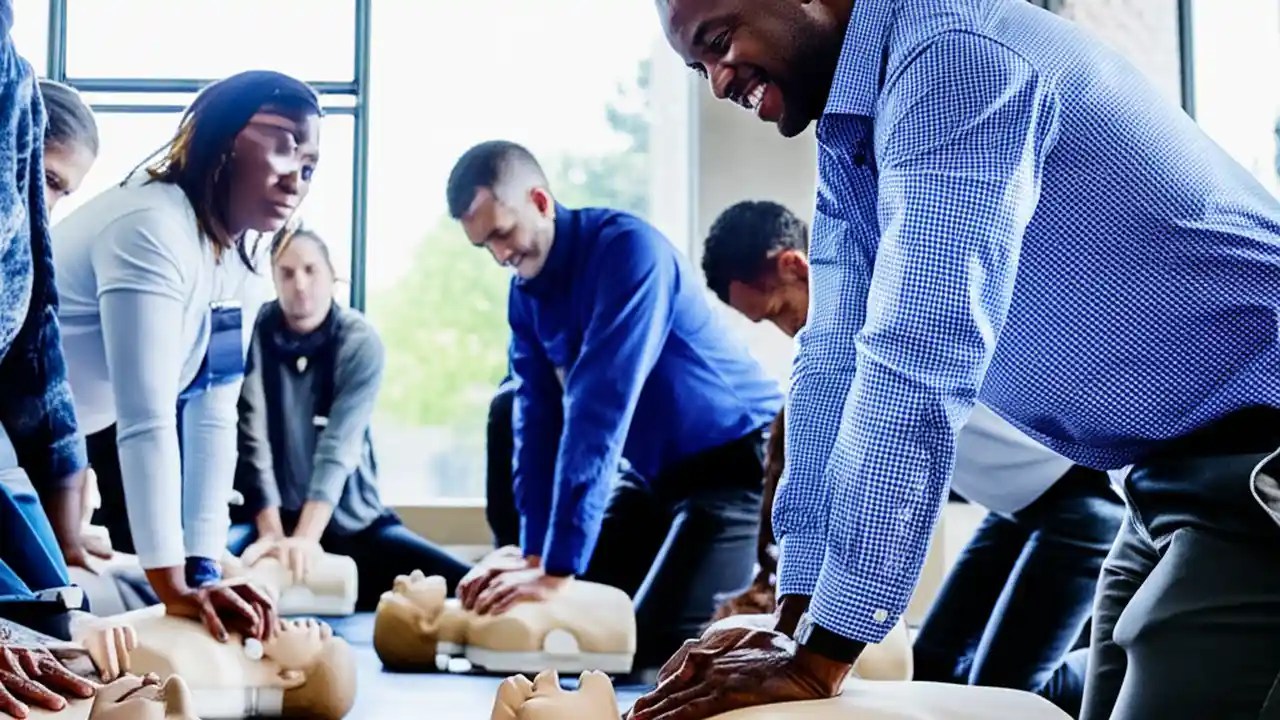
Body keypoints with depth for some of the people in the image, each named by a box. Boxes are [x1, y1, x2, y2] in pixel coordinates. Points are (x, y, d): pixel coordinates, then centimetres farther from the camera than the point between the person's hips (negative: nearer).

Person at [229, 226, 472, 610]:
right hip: (271, 515, -1)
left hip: (349, 519, 1)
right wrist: (272, 533, -26)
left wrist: (306, 536, -32)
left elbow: (339, 445, -19)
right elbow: (252, 438, -14)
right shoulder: (257, 331, -7)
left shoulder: (360, 341, -8)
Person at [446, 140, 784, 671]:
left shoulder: (628, 248, -26)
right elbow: (538, 419, -1)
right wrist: (535, 555, -11)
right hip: (650, 469, 8)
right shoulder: (525, 292, 0)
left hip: (733, 462, -8)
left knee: (659, 641, -20)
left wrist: (557, 567, -35)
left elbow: (601, 409, -32)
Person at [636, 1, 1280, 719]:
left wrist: (818, 660, -26)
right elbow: (835, 367, 5)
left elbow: (916, 367, -29)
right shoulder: (848, 140, 8)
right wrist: (796, 618, -2)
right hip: (1177, 473, 9)